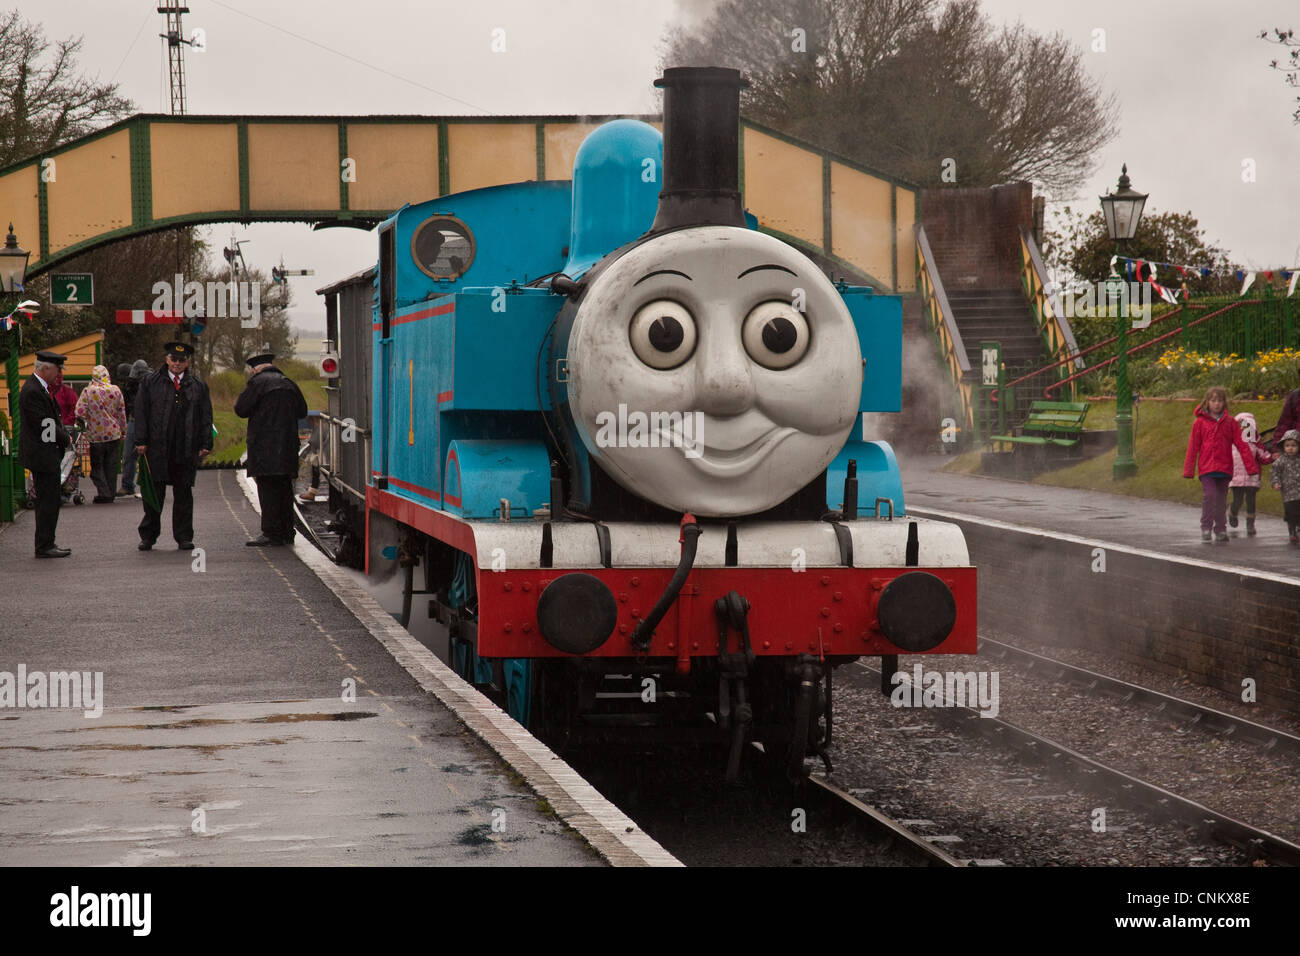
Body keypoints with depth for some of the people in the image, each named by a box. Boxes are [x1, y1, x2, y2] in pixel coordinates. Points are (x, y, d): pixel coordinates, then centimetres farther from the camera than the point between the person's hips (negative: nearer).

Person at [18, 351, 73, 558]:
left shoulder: (42, 388, 14)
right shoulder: (32, 391, -19)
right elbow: (45, 425, -21)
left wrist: (64, 435, 5)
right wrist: (66, 439, -8)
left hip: (48, 455, 11)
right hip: (42, 455, -11)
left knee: (48, 501, 14)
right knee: (48, 501, -7)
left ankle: (46, 544, 21)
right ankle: (44, 547, -3)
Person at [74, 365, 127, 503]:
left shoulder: (88, 391, -10)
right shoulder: (116, 390, -2)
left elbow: (80, 412, -14)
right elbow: (122, 413, 5)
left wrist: (84, 423, 7)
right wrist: (123, 430, 16)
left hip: (96, 435, -2)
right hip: (114, 434, 2)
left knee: (97, 466, 8)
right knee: (111, 466, 11)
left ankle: (104, 493, -3)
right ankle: (111, 493, 14)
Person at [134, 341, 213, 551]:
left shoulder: (198, 387, 11)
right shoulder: (151, 383, 7)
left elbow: (206, 417, 10)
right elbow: (141, 413, 3)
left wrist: (205, 444, 2)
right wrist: (141, 441, -4)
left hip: (186, 450, 1)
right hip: (157, 448, -1)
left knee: (184, 494, 6)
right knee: (154, 493, 2)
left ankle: (184, 537, 12)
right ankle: (148, 536, 10)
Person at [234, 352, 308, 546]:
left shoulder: (257, 382, -7)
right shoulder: (288, 383, 14)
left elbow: (241, 409, -9)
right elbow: (302, 411, 21)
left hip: (264, 444, -7)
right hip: (287, 446, 7)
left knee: (268, 488, -8)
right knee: (285, 487, 12)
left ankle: (271, 532, -13)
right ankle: (286, 532, 15)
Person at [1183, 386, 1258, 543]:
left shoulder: (1230, 422, 4)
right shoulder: (1200, 422, 1)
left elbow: (1241, 445, 3)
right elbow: (1193, 446, 3)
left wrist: (1251, 466, -2)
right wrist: (1188, 469, 2)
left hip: (1224, 468, 2)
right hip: (1207, 467, -2)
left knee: (1221, 499, 9)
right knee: (1209, 494, -16)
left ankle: (1221, 530, 20)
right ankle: (1206, 528, -5)